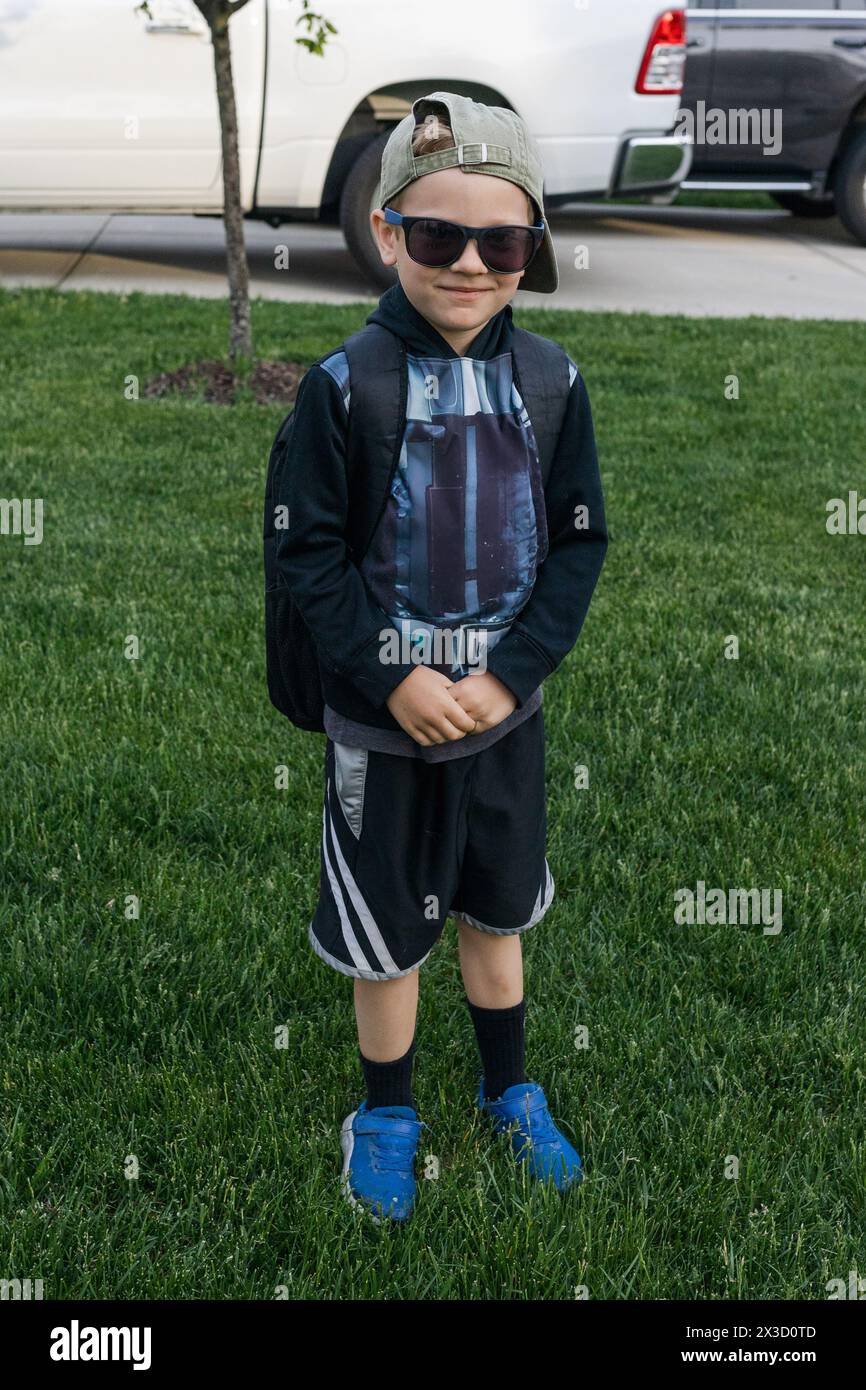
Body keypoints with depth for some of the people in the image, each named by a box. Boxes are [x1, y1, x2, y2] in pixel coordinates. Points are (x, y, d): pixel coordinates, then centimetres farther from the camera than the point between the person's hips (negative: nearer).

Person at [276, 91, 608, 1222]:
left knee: (496, 917, 21)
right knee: (386, 943, 13)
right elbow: (309, 553, -10)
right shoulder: (343, 385, -13)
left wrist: (508, 674, -14)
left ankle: (509, 1090, 45)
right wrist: (395, 681, -19)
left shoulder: (551, 382, -5)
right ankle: (388, 1110, 38)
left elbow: (580, 543, -3)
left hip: (506, 715, 3)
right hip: (379, 726, -2)